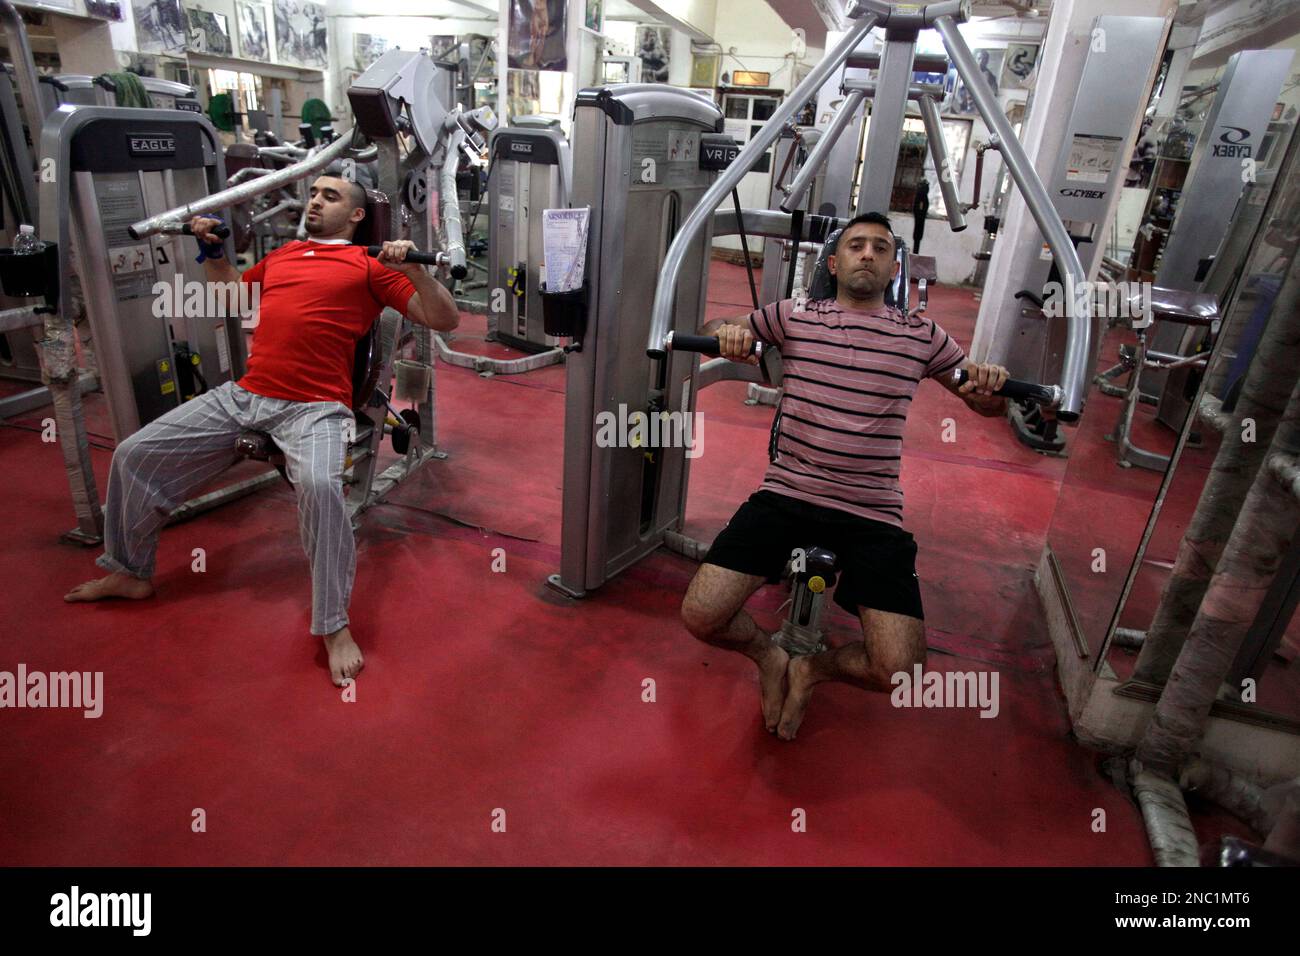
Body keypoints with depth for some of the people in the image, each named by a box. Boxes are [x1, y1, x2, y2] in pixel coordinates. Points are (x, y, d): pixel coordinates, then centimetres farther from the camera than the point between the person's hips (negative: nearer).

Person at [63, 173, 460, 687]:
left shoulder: (368, 265, 4)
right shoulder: (282, 254, 22)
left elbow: (444, 319, -4)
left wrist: (413, 268, -17)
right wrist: (210, 250, 28)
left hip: (314, 408, -7)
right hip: (243, 394, 7)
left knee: (320, 485, -38)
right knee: (133, 455, 10)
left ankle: (334, 626, -24)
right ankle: (130, 572, 31)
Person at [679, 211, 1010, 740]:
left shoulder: (922, 336, 12)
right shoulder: (793, 316, 11)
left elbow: (987, 404, 21)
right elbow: (714, 329, 19)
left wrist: (990, 381, -5)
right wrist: (728, 332, -6)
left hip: (873, 514, 1)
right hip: (786, 493, 0)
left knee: (899, 671, -14)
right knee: (699, 616, -15)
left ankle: (812, 668, 20)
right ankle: (768, 655, 19)